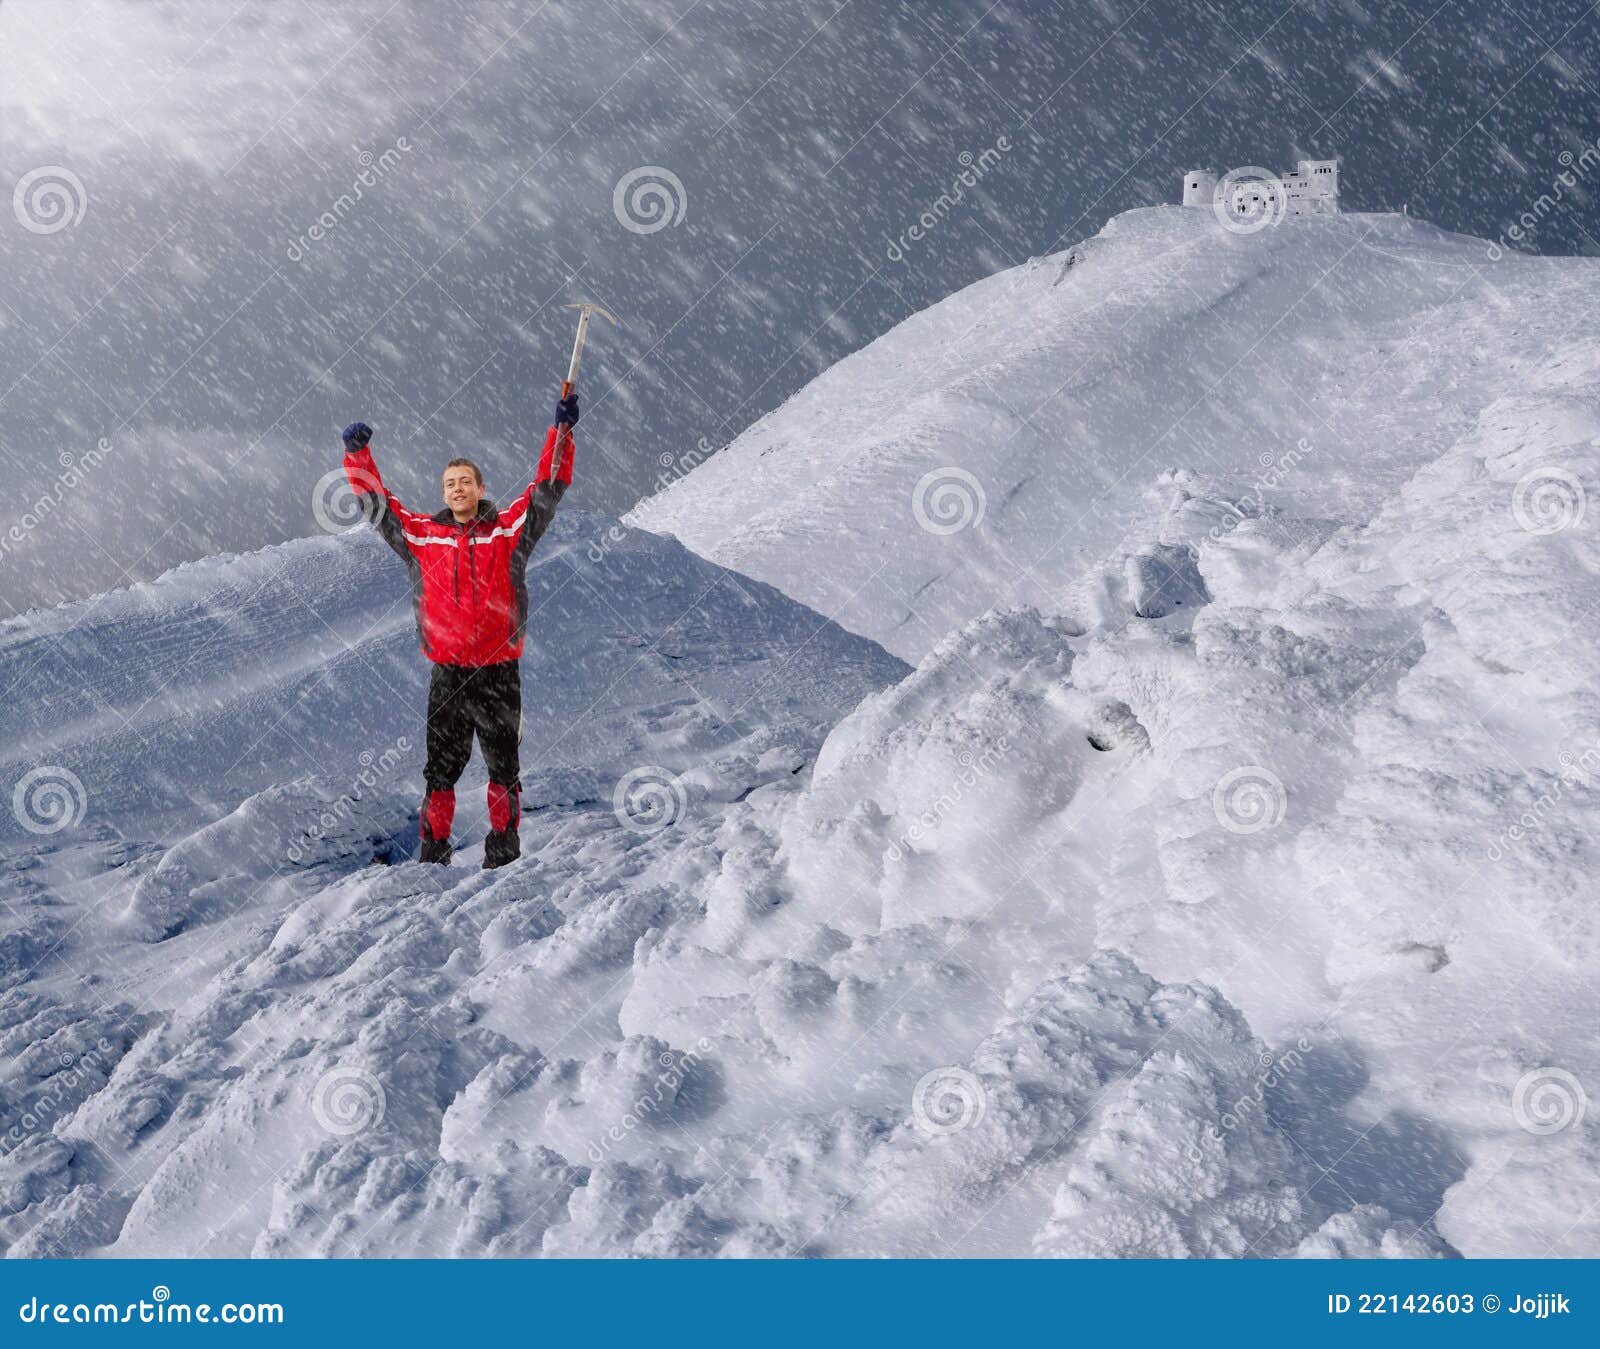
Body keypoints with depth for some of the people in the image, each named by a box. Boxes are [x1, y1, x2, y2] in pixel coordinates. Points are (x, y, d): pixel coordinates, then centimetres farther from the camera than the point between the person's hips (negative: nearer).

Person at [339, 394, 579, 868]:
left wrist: (562, 433, -8)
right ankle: (434, 852, 14)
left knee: (503, 767, 6)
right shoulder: (422, 536, 8)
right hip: (447, 674, 1)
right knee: (441, 769, 5)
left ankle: (503, 850, 15)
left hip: (499, 672, -1)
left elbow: (547, 490, 1)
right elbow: (376, 503, 9)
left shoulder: (510, 530, 4)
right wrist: (357, 455, -2)